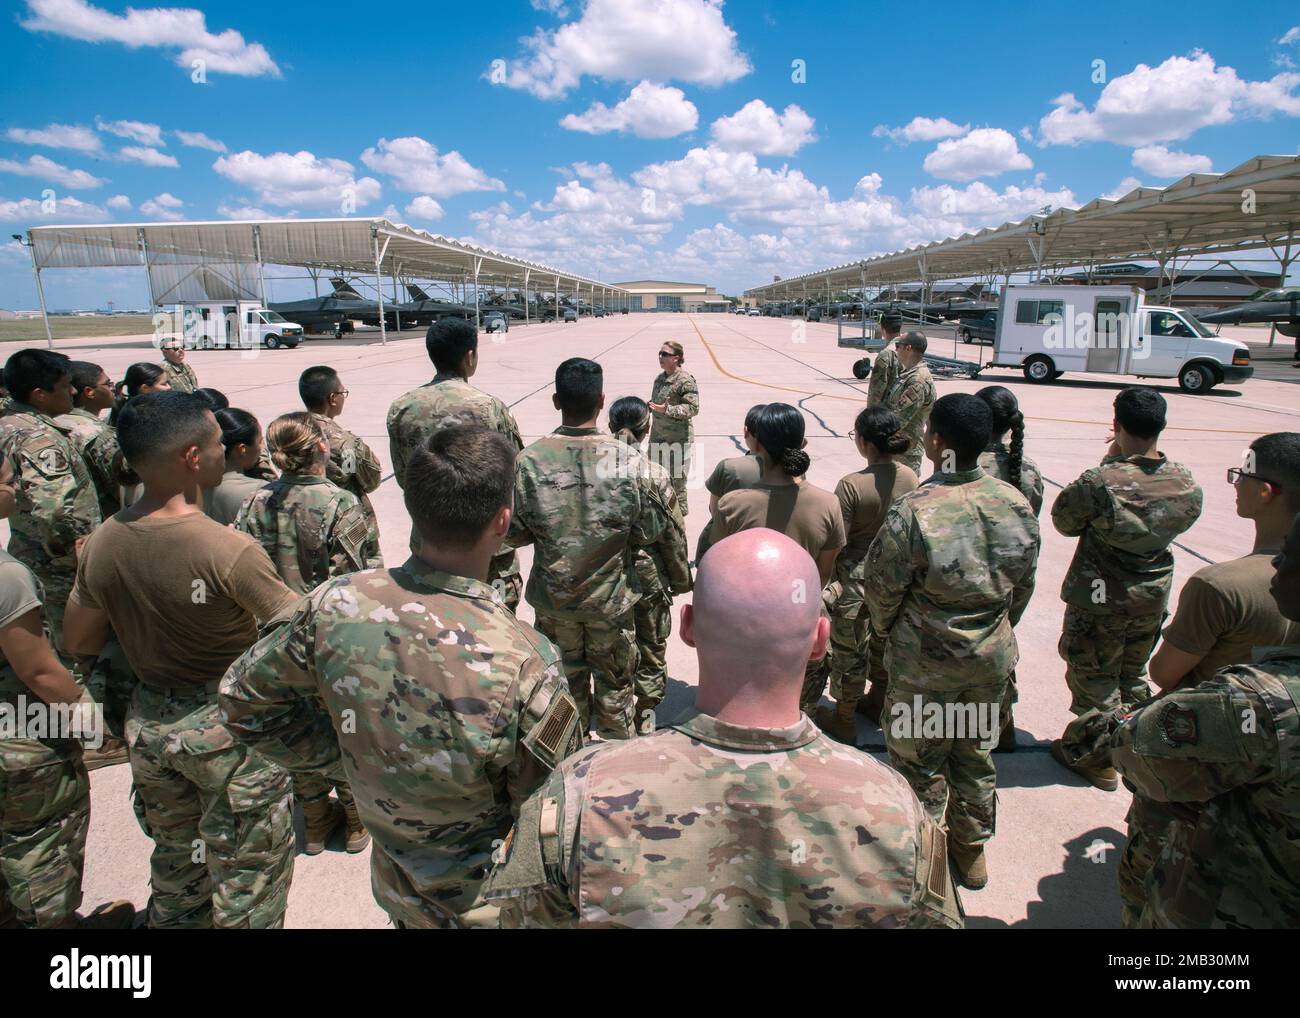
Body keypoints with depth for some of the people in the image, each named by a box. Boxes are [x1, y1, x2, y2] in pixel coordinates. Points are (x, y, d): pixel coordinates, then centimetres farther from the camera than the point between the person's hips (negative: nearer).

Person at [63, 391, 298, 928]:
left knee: (174, 867, 28)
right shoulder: (230, 551, -27)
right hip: (229, 727, -6)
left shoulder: (100, 544, -6)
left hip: (148, 722, 7)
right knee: (247, 883, 13)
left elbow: (79, 642, 8)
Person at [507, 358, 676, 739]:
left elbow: (514, 534, -8)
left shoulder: (530, 460, -15)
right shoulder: (626, 460, -17)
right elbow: (647, 532, -8)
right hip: (611, 600, -1)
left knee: (566, 685, 19)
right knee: (614, 688, 17)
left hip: (553, 598, 1)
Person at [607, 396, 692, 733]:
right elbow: (674, 533, -10)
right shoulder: (655, 476, -18)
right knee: (651, 642, 17)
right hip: (648, 575, -2)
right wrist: (681, 580, 4)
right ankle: (646, 713, 26)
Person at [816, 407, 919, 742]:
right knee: (884, 641, 24)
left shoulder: (851, 484, -24)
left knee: (849, 650, 11)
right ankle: (879, 703, 44)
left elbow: (837, 543, -20)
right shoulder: (910, 478, -7)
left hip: (857, 579, -5)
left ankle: (844, 721, 27)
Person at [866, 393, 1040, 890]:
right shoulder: (1016, 504, -8)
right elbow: (1023, 585, 4)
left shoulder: (913, 512, -25)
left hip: (926, 664, -5)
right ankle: (972, 850, 43)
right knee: (976, 752, 24)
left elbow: (883, 590, -14)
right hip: (993, 658, 5)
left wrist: (887, 635, 6)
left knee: (919, 761, 15)